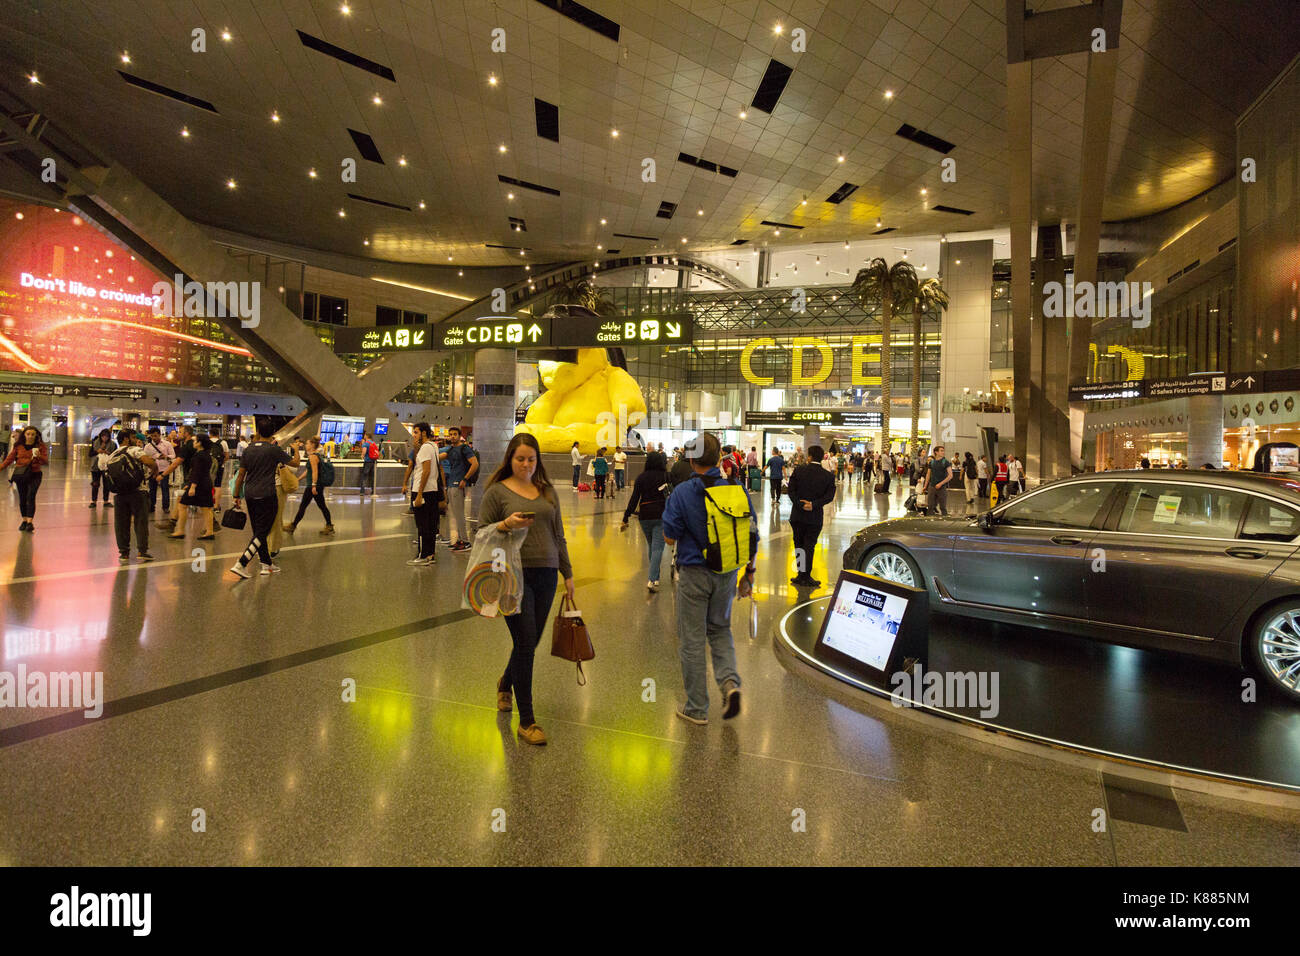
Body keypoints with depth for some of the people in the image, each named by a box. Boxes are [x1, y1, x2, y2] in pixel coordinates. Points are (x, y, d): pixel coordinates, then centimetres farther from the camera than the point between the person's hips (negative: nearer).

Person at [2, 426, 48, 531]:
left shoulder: (40, 446, -1)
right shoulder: (18, 446, 4)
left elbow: (45, 461, -7)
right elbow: (9, 459, 9)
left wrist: (39, 456, -26)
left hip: (34, 475, -3)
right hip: (20, 475, 3)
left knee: (30, 497, -13)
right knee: (22, 498, 9)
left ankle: (30, 522, -13)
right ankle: (24, 520, 21)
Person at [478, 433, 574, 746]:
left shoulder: (547, 490, 12)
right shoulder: (497, 491, 0)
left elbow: (558, 535, 16)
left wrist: (567, 574, 14)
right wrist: (507, 524, -20)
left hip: (545, 574, 5)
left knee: (531, 641, 12)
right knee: (525, 641, -8)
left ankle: (506, 682, 45)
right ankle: (526, 721, 3)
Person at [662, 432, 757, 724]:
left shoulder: (683, 493, -14)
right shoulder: (738, 490, -4)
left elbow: (670, 538, -9)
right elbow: (752, 537, 1)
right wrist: (749, 573, 11)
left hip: (694, 574, -4)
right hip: (727, 575, 4)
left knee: (692, 640, 9)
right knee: (720, 630, 24)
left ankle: (697, 708, 18)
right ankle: (729, 681, 2)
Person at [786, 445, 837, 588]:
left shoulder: (799, 470, -6)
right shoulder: (829, 476, -4)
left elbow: (791, 490, -9)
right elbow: (829, 496, -10)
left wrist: (799, 504, -11)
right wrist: (814, 504, -14)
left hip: (797, 515, 1)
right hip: (815, 517, 0)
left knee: (799, 545, 13)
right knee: (809, 546, 6)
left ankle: (801, 575, 19)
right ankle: (805, 577, 8)